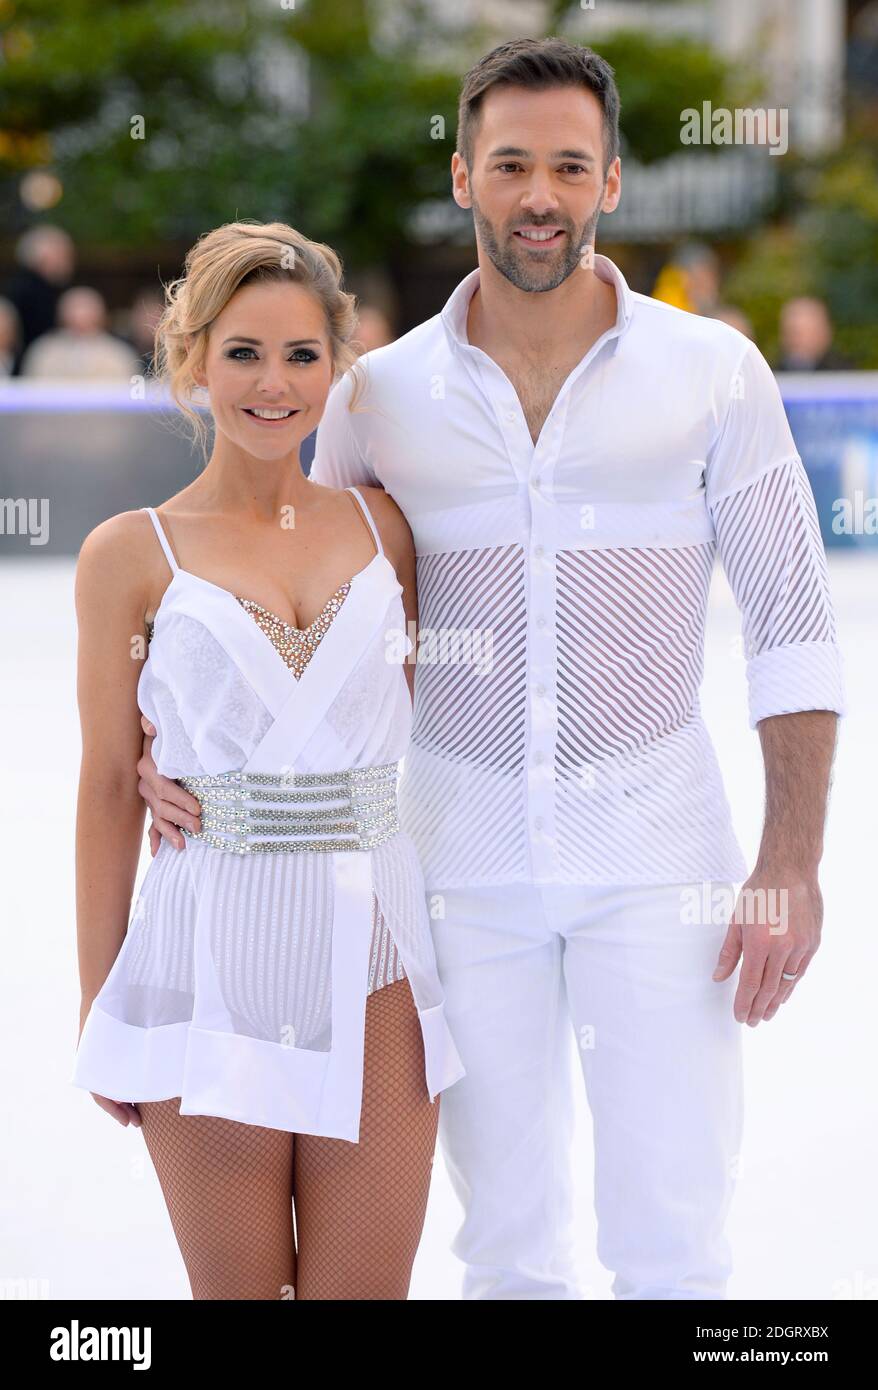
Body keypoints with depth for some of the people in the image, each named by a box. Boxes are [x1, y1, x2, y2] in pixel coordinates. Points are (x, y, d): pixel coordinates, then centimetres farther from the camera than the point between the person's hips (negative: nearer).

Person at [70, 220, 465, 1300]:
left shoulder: (385, 526, 7)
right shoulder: (132, 554, -1)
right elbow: (110, 787, 2)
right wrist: (97, 1006, 3)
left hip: (374, 952, 2)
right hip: (211, 959, -2)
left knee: (366, 1291, 3)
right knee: (237, 1292, 6)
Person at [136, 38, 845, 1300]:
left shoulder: (712, 372, -2)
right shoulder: (381, 394, 3)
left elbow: (793, 627, -1)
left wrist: (792, 865, -8)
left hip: (656, 844, -2)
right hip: (463, 844, 2)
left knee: (673, 1242, -2)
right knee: (508, 1243, 9)